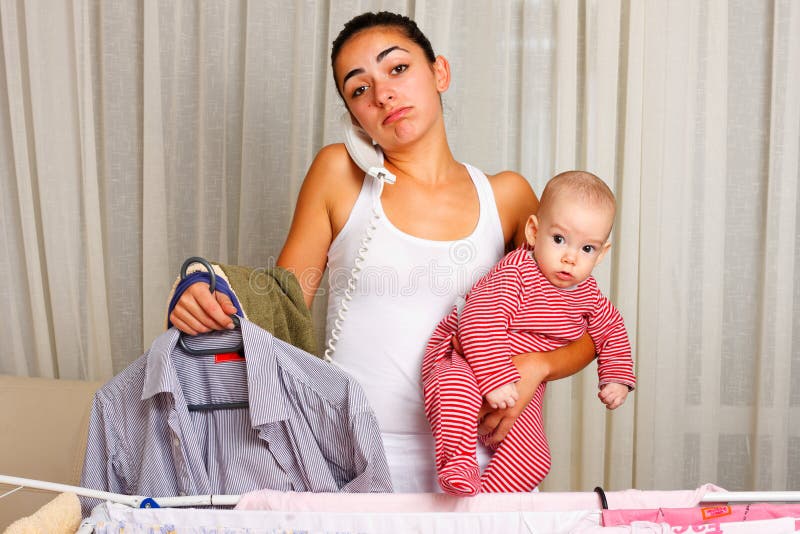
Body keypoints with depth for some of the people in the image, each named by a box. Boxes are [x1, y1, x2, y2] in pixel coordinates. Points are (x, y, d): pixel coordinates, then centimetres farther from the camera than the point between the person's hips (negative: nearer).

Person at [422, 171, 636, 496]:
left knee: (533, 458, -10)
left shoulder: (587, 295, 0)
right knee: (455, 385, -41)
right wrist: (496, 380, -38)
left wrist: (616, 378, 6)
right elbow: (480, 324, -32)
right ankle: (457, 462, -32)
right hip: (463, 357, -6)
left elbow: (612, 331, 19)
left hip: (522, 392, 6)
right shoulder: (515, 272, -23)